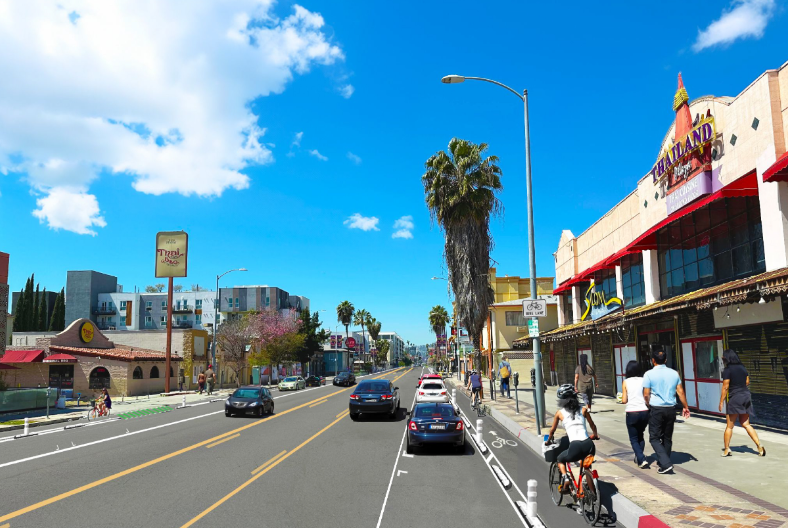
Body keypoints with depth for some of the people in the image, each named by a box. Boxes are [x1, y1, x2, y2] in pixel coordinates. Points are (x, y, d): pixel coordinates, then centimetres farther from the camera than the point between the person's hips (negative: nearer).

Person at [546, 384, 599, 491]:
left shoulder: (560, 413, 9)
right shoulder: (583, 410, 13)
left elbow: (552, 430, 22)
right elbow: (593, 426, 28)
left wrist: (548, 441, 42)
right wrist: (595, 435, 49)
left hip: (575, 447, -3)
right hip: (589, 445, 3)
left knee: (560, 459, 27)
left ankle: (564, 477, 3)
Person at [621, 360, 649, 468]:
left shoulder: (626, 382, -3)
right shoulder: (643, 380, 0)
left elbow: (624, 400, -4)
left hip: (632, 413, -3)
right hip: (644, 411, 3)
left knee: (634, 439, 7)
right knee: (640, 436, 23)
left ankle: (642, 460, -9)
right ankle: (638, 458, 26)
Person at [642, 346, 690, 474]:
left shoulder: (649, 374, -9)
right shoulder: (674, 373, 4)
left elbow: (646, 394, -9)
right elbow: (680, 392, 6)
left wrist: (649, 406, 10)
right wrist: (685, 407, 17)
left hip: (656, 409, -5)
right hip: (671, 409, 5)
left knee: (654, 438, 2)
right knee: (667, 437, 18)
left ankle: (666, 464, -11)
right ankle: (663, 461, 27)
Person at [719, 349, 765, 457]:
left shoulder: (727, 370, -12)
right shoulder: (743, 368, 8)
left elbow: (725, 387, -12)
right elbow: (747, 382, 15)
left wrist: (721, 402, -6)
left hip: (734, 399, -7)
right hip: (746, 397, 7)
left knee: (729, 426, 2)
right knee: (746, 424, 13)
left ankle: (726, 449, 5)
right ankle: (759, 446, 5)